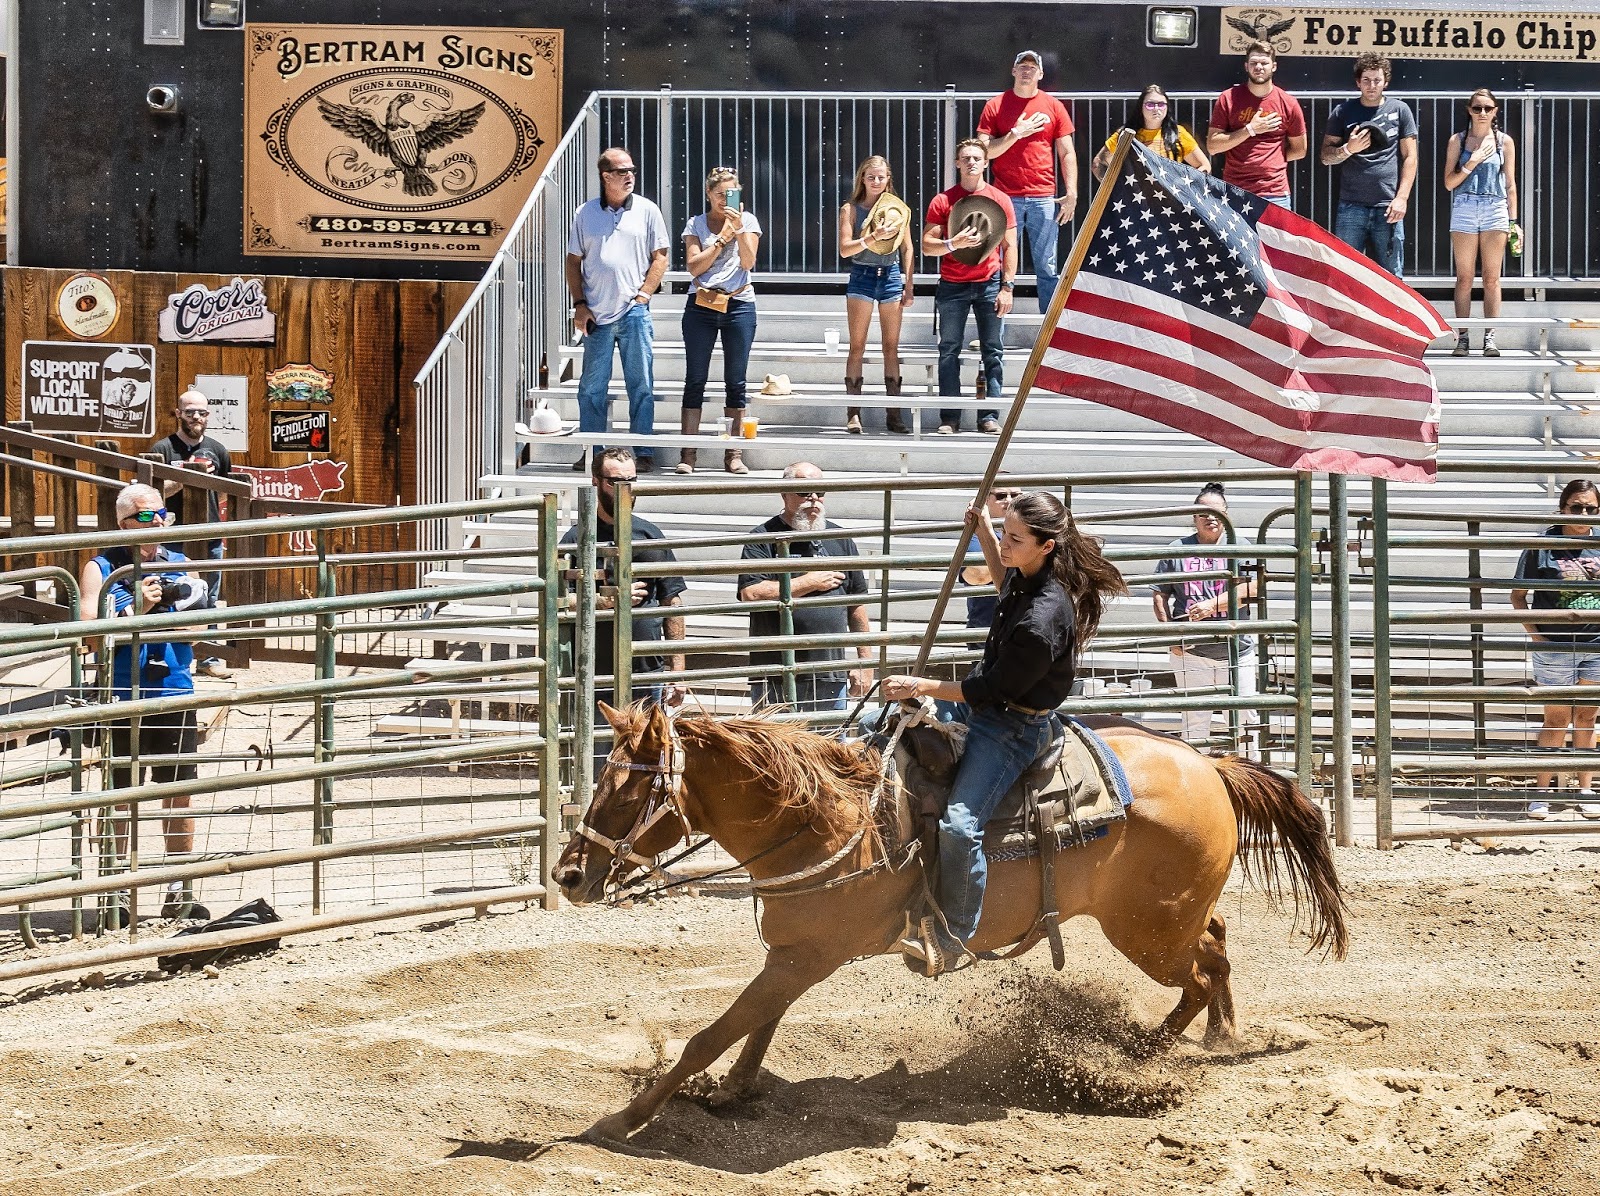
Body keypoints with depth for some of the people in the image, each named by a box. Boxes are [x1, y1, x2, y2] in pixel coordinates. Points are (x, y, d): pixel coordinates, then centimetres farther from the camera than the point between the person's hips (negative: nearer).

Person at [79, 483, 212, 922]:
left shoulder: (180, 565, 11)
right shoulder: (101, 569, 0)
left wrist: (179, 601, -13)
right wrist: (137, 608, -19)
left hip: (175, 694, 3)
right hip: (123, 699, -3)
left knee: (179, 794, 6)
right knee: (121, 798, 1)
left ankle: (180, 893, 14)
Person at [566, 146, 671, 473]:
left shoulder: (647, 211, 5)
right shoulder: (585, 214, 7)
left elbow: (660, 257, 5)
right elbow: (573, 262, 10)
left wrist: (644, 294, -6)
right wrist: (579, 304, 1)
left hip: (634, 312, -1)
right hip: (596, 314, 1)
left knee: (641, 385, 0)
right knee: (592, 388, 4)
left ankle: (643, 453, 5)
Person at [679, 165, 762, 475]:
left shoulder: (747, 220, 7)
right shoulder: (696, 224, 8)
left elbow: (748, 261, -4)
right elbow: (694, 266, -4)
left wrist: (739, 230, -16)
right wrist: (723, 237, -10)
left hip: (739, 305, 0)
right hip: (701, 306, 0)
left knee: (736, 382, 2)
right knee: (695, 380, -1)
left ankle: (734, 454, 5)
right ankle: (688, 454, -1)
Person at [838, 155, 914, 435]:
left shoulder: (897, 209, 6)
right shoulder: (851, 209, 1)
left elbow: (907, 249, 10)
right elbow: (845, 249, -7)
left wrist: (908, 287, 5)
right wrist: (872, 238, -22)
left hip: (891, 277, 2)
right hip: (862, 277, -2)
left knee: (892, 346, 3)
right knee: (857, 346, -3)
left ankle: (894, 413, 5)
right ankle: (853, 413, -3)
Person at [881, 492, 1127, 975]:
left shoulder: (1043, 619, -31)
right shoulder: (1027, 577, -4)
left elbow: (994, 688, -23)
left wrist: (921, 688, -17)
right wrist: (984, 533, 15)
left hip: (1016, 729, -11)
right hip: (985, 707, 11)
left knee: (959, 825, -25)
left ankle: (954, 940, -11)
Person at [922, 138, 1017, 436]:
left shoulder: (1000, 200, 6)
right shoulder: (942, 201, 4)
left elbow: (1009, 246, 6)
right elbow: (927, 245, 2)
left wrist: (1007, 287, -2)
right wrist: (953, 244, -18)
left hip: (989, 284, 0)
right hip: (952, 286, 0)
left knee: (993, 352, -1)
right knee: (949, 352, -1)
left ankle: (989, 416, 3)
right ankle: (949, 418, 2)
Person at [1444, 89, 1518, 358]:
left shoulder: (1504, 142, 8)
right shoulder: (1457, 141, 7)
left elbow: (1510, 184, 10)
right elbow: (1449, 182, 4)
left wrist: (1513, 220, 6)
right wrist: (1472, 162, -9)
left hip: (1495, 211, 0)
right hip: (1464, 210, 0)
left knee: (1492, 279, -1)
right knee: (1464, 278, 0)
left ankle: (1490, 338, 0)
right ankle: (1462, 338, 1)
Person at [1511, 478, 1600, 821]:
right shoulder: (1542, 547, -7)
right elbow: (1518, 596, -1)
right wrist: (1537, 636, -10)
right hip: (1555, 648, -3)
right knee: (1556, 721, 3)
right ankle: (1543, 792, 12)